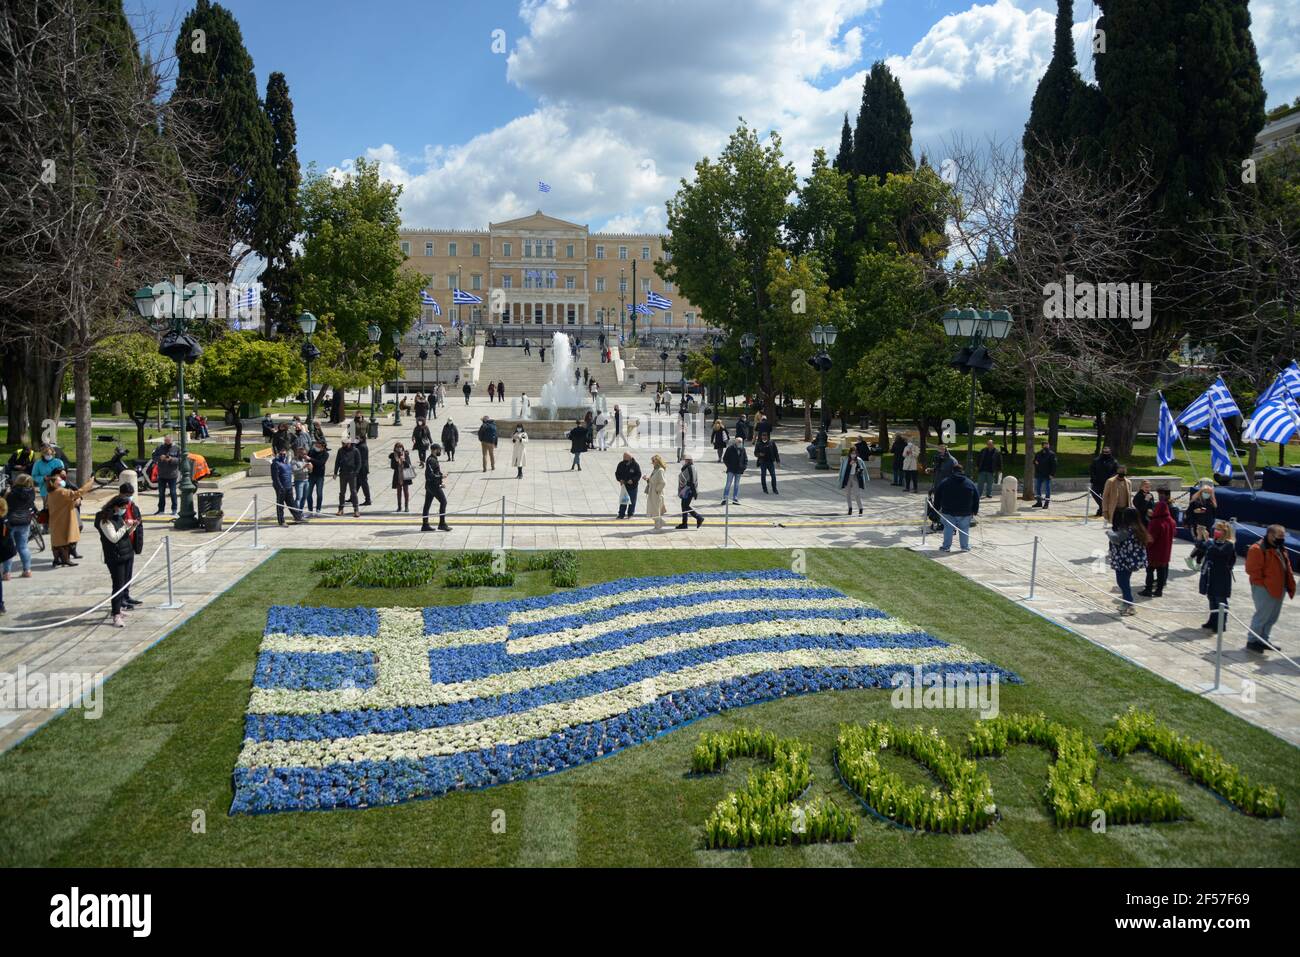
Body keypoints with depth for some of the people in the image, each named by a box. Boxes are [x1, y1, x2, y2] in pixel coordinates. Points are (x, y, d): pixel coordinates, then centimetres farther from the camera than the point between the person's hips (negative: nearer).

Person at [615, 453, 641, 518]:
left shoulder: (635, 465, -8)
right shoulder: (621, 465, 2)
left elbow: (639, 474, -8)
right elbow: (617, 473, 9)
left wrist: (633, 480, -21)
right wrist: (620, 479, -10)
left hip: (633, 486, -3)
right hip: (623, 485, 3)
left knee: (632, 500, 4)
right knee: (623, 500, 5)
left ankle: (630, 514, 15)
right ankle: (621, 514, 10)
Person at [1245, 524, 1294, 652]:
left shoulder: (1280, 549, 14)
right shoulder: (1257, 549, -16)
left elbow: (1287, 569, 18)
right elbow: (1252, 570, -19)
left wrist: (1291, 586, 10)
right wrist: (1264, 584, -17)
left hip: (1278, 590, 9)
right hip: (1265, 590, -9)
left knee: (1272, 617, 16)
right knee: (1262, 615, -5)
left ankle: (1264, 639, 28)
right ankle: (1252, 641, 5)